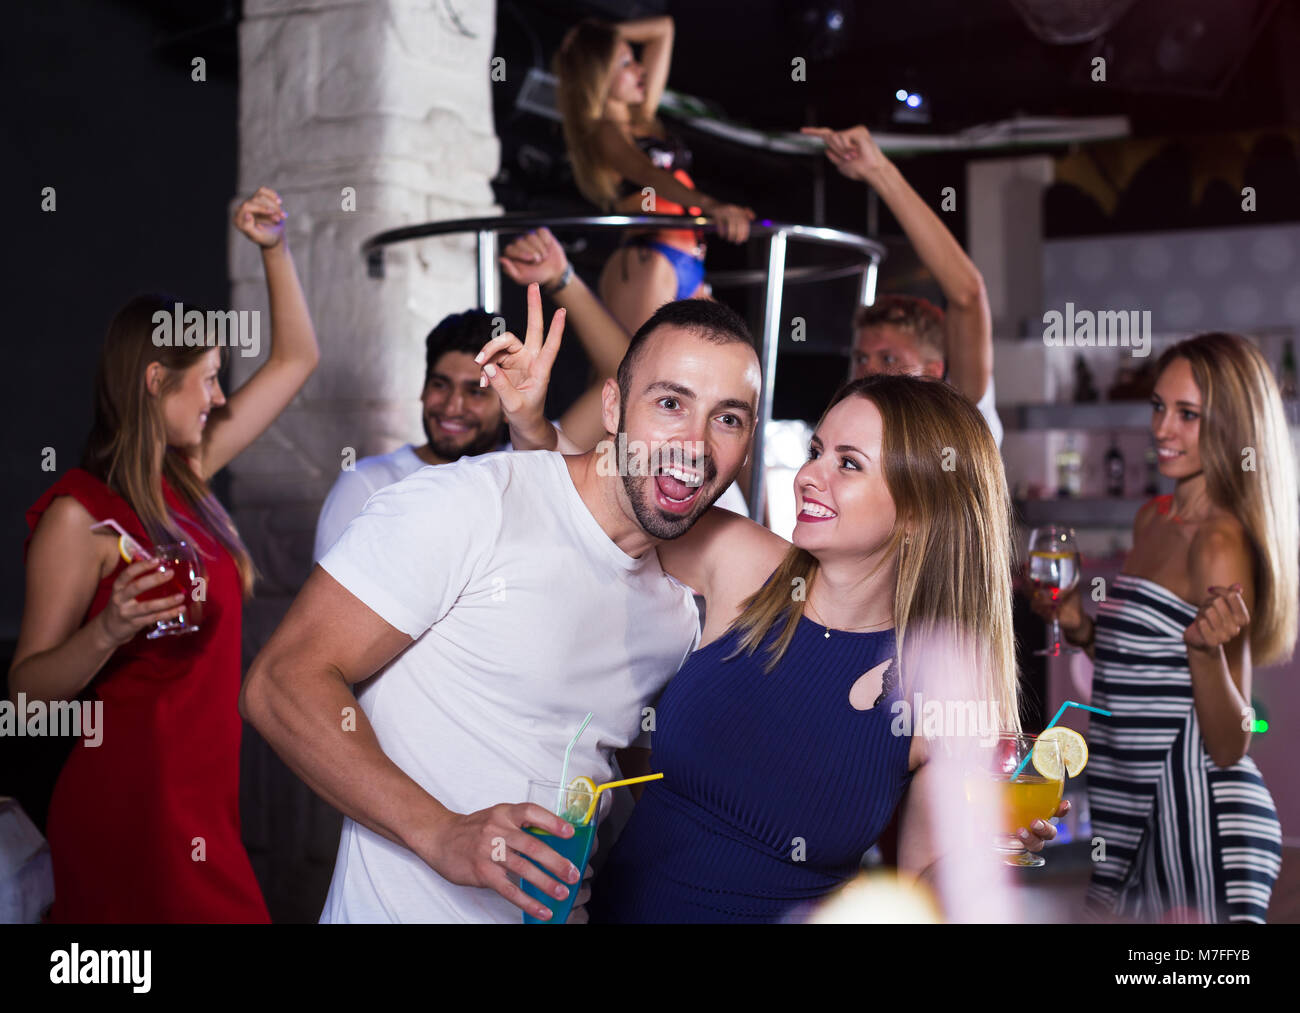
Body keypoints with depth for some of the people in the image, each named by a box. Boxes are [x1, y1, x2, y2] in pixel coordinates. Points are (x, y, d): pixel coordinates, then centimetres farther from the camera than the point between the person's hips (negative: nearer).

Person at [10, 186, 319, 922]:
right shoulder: (79, 514, -13)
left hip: (205, 800, 8)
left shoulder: (186, 479, 8)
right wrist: (107, 632, -31)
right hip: (131, 805, -8)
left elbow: (295, 359, 15)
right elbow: (29, 689, -13)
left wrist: (276, 247, 8)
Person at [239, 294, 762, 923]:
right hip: (401, 907, -7)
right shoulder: (474, 502, -18)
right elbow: (280, 684, -21)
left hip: (556, 912, 7)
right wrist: (439, 833, -30)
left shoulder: (679, 616, 4)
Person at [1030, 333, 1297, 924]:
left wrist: (1206, 648, -33)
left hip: (1199, 820, -8)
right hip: (1135, 814, 8)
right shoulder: (1153, 518, 8)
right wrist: (1079, 629, 4)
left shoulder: (1221, 543, -17)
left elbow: (1229, 747, -18)